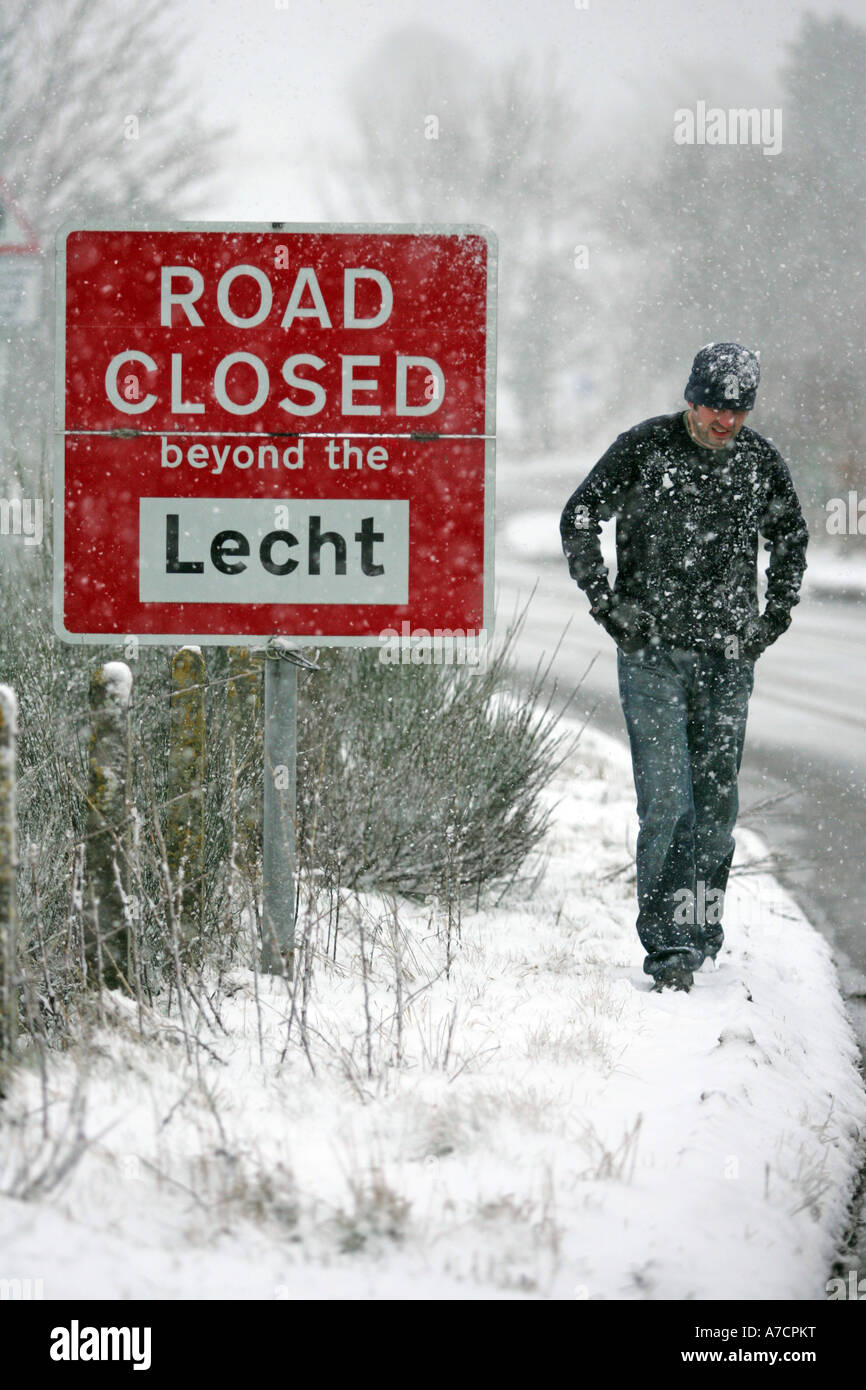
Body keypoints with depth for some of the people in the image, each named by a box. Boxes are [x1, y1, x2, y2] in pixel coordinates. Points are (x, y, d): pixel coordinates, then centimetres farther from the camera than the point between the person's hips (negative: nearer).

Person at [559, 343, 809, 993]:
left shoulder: (761, 460, 4)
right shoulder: (644, 447, -6)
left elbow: (791, 537, 21)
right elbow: (578, 520, 2)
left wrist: (775, 614, 11)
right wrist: (609, 605, -4)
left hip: (730, 656, 3)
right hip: (654, 652, -3)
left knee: (717, 802, 6)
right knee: (667, 802, -10)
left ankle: (703, 931, 18)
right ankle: (669, 947, -9)